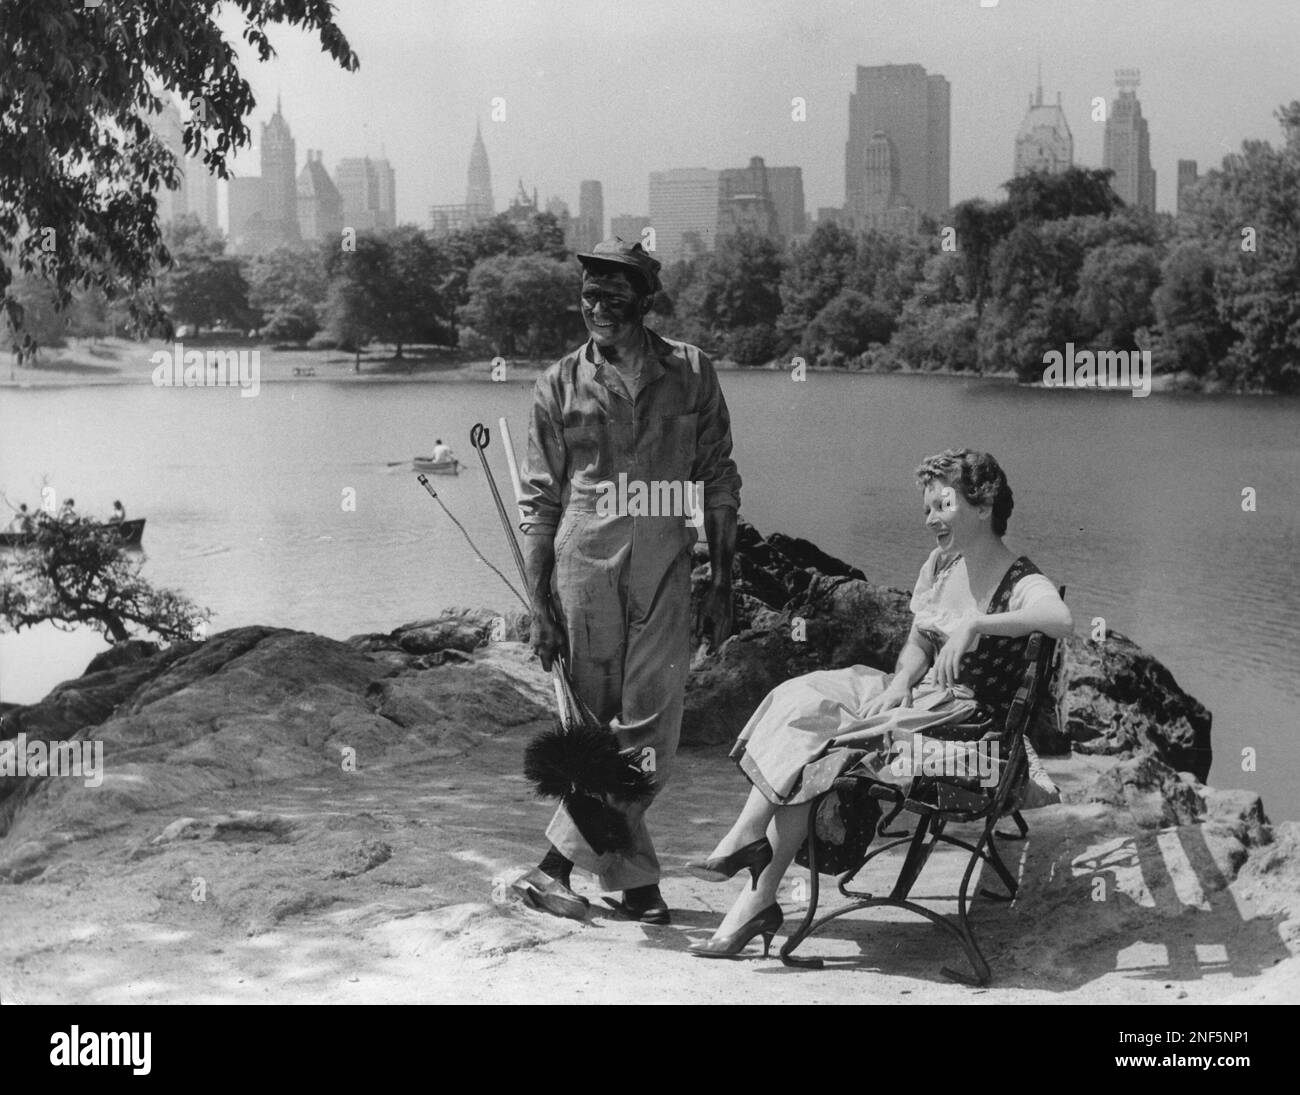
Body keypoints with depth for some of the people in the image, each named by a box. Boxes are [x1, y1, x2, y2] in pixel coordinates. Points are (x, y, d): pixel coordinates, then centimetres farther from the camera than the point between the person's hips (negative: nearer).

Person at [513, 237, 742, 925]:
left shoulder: (690, 374, 7)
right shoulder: (560, 385, 5)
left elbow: (718, 483, 10)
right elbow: (538, 501, 6)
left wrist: (722, 585, 6)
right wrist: (538, 606, 0)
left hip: (664, 570, 0)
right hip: (583, 565, 0)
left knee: (647, 731, -8)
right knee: (598, 729, 4)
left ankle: (558, 863, 1)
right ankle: (636, 880, 14)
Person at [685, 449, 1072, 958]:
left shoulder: (1019, 583, -13)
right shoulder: (940, 564, 12)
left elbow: (1061, 620, -35)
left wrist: (974, 623, -38)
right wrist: (901, 682, -4)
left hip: (962, 721, -7)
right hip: (914, 696, 8)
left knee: (810, 755, -21)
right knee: (796, 701, -15)